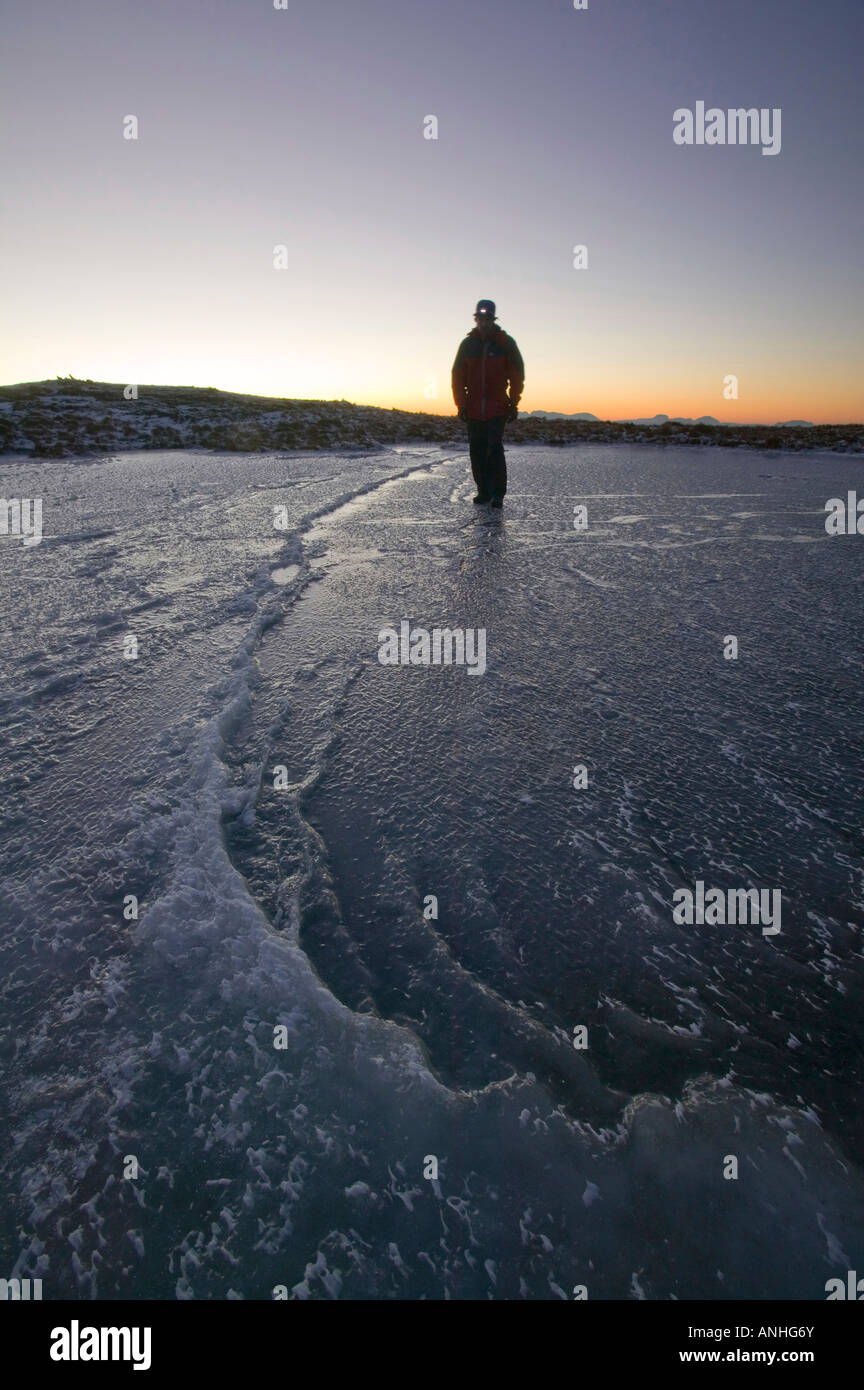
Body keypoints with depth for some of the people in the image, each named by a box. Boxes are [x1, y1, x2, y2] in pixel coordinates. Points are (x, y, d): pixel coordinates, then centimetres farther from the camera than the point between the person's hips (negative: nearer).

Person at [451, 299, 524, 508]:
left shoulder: (506, 343, 2)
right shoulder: (468, 344, 8)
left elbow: (517, 374, 3)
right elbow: (458, 377, 9)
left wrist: (513, 404, -3)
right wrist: (461, 404, 1)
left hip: (498, 409, -3)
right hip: (473, 410, 3)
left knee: (495, 450, -11)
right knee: (477, 451, 4)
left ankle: (497, 493, -7)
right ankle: (484, 491, 14)